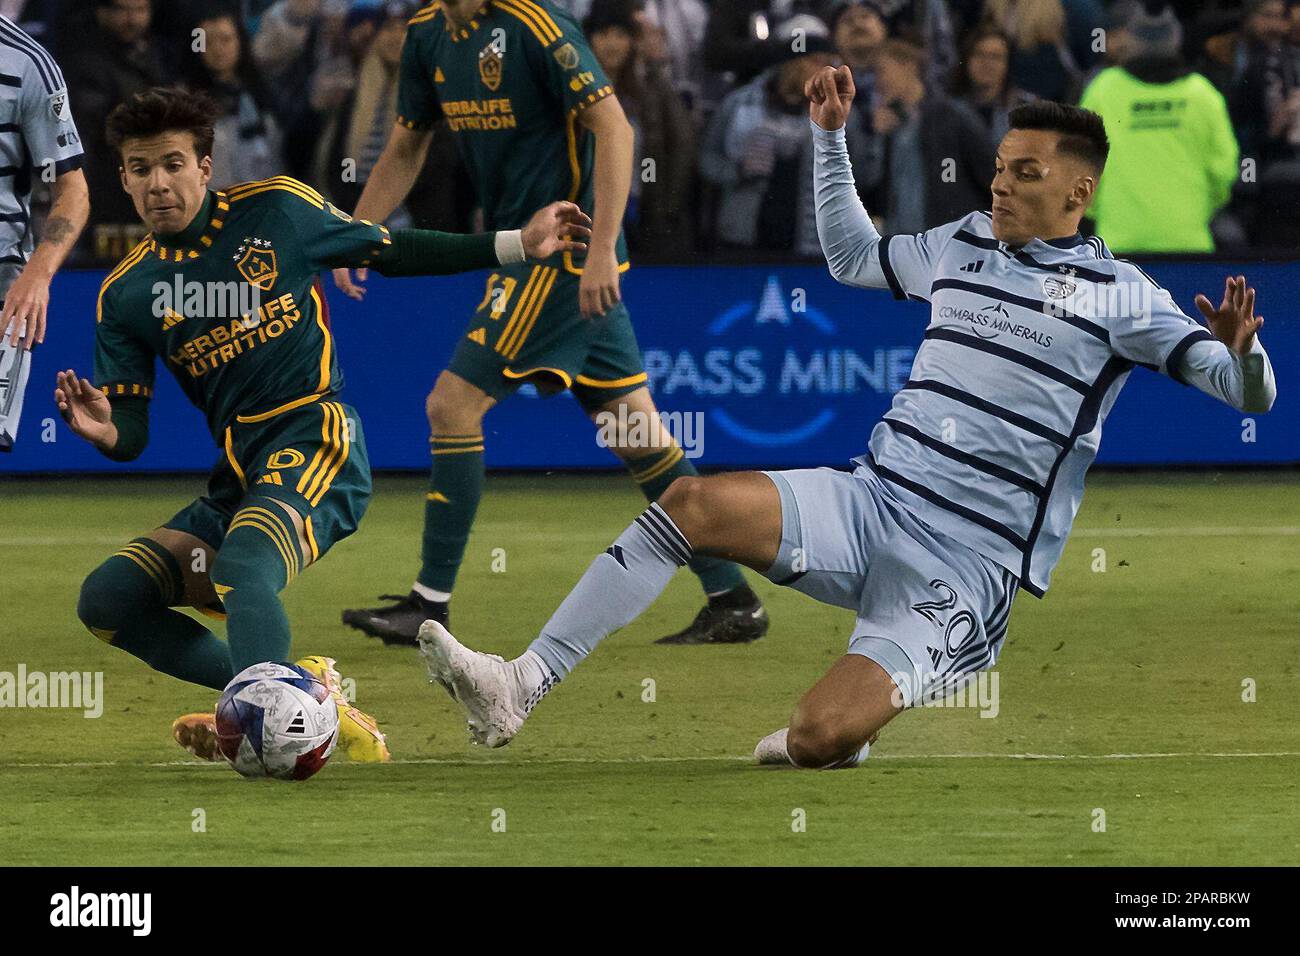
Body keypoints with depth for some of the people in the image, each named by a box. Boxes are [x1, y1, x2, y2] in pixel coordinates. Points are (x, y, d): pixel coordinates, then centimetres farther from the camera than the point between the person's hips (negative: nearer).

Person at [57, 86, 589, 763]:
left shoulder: (275, 211, 1)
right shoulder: (126, 295, 7)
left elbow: (390, 252, 13)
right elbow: (131, 432, 7)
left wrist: (518, 245, 9)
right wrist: (105, 432, -19)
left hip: (314, 438, -5)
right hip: (237, 474, 5)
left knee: (244, 565, -35)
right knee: (106, 599, -11)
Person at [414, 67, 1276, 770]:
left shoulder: (1116, 295, -3)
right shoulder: (965, 245, 15)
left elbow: (1251, 394, -8)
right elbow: (852, 256, 34)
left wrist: (1239, 352, -31)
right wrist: (831, 137, 28)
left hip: (966, 569, -6)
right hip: (868, 505, 6)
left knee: (821, 736, -26)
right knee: (695, 504, -21)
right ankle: (519, 689, -23)